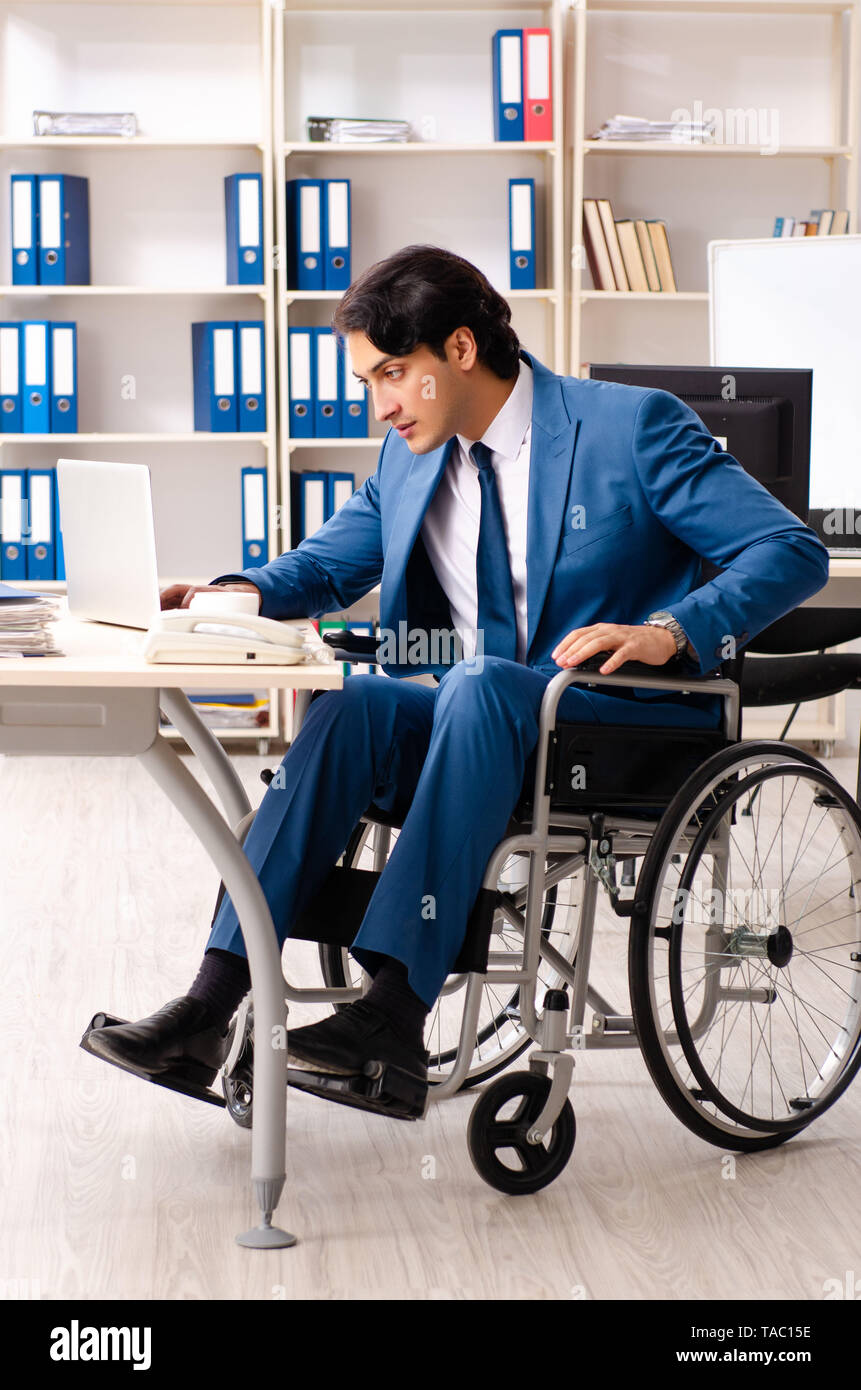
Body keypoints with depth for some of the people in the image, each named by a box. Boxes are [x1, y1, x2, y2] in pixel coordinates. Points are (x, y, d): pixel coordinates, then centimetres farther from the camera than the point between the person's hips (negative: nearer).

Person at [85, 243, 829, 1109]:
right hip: (478, 717, 5)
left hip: (623, 726, -5)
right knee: (354, 704, -25)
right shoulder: (410, 456, 14)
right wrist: (241, 595, 1)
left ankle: (396, 1004, -42)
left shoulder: (632, 426, -4)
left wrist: (670, 631, -26)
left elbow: (793, 552, -9)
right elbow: (326, 565, 25)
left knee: (480, 686, -36)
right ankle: (209, 1009, -34)